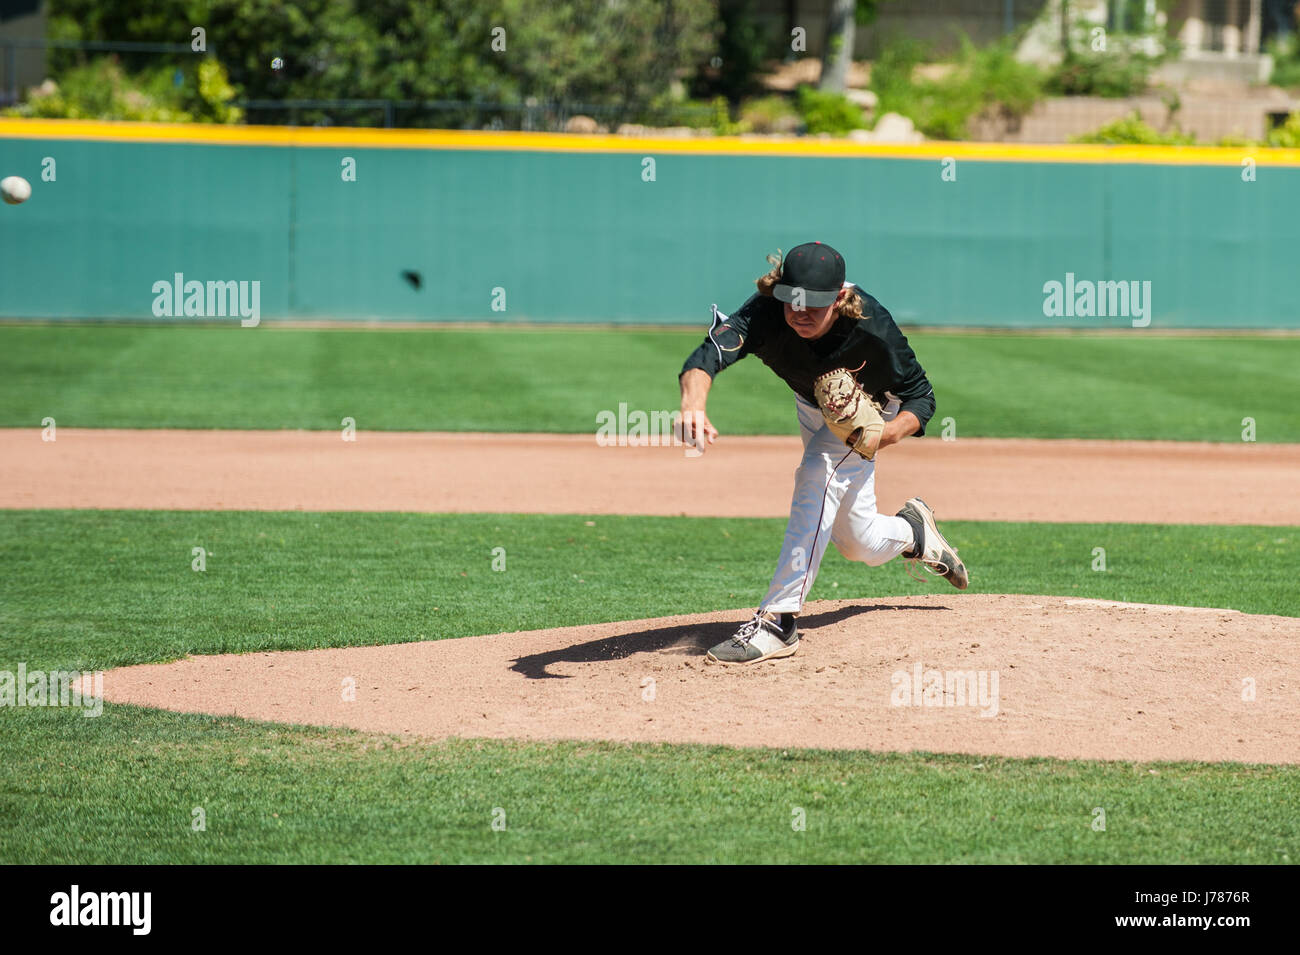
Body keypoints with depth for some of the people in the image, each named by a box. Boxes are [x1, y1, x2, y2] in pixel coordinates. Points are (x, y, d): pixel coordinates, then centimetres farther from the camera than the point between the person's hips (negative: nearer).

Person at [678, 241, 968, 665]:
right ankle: (912, 529, 48)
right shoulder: (765, 314, -38)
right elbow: (708, 355, -56)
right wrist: (693, 405, -78)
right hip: (812, 406, 4)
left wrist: (886, 434, -46)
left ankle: (777, 621, -28)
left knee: (818, 475, -31)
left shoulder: (871, 329, -40)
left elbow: (921, 397, -25)